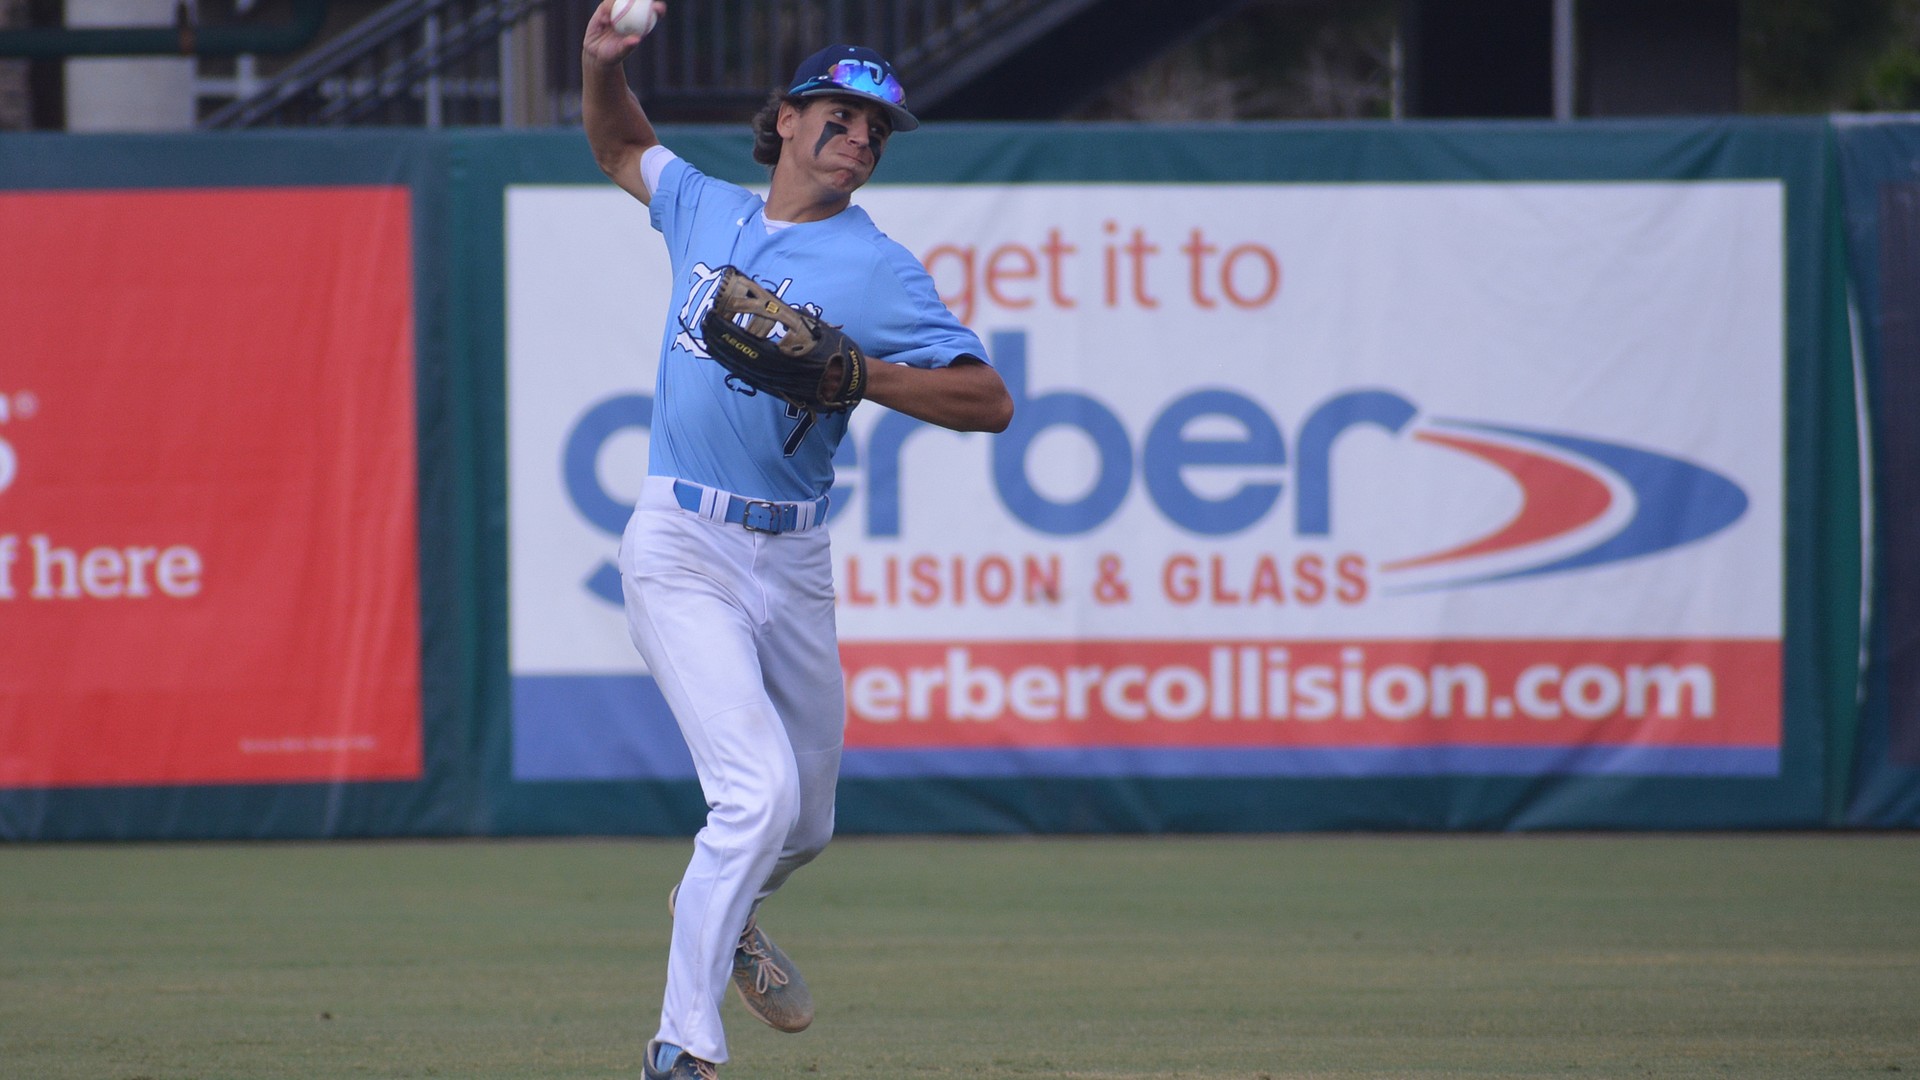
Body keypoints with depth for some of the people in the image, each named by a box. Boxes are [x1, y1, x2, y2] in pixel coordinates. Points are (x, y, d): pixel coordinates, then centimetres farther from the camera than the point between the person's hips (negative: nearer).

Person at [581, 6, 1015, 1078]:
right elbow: (623, 150, 26)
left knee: (804, 823, 16)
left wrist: (855, 374, -23)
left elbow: (991, 400, -12)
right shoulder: (708, 210, 5)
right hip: (682, 549, -2)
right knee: (760, 790, -20)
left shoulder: (879, 270, -4)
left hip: (794, 562, 2)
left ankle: (718, 913, 50)